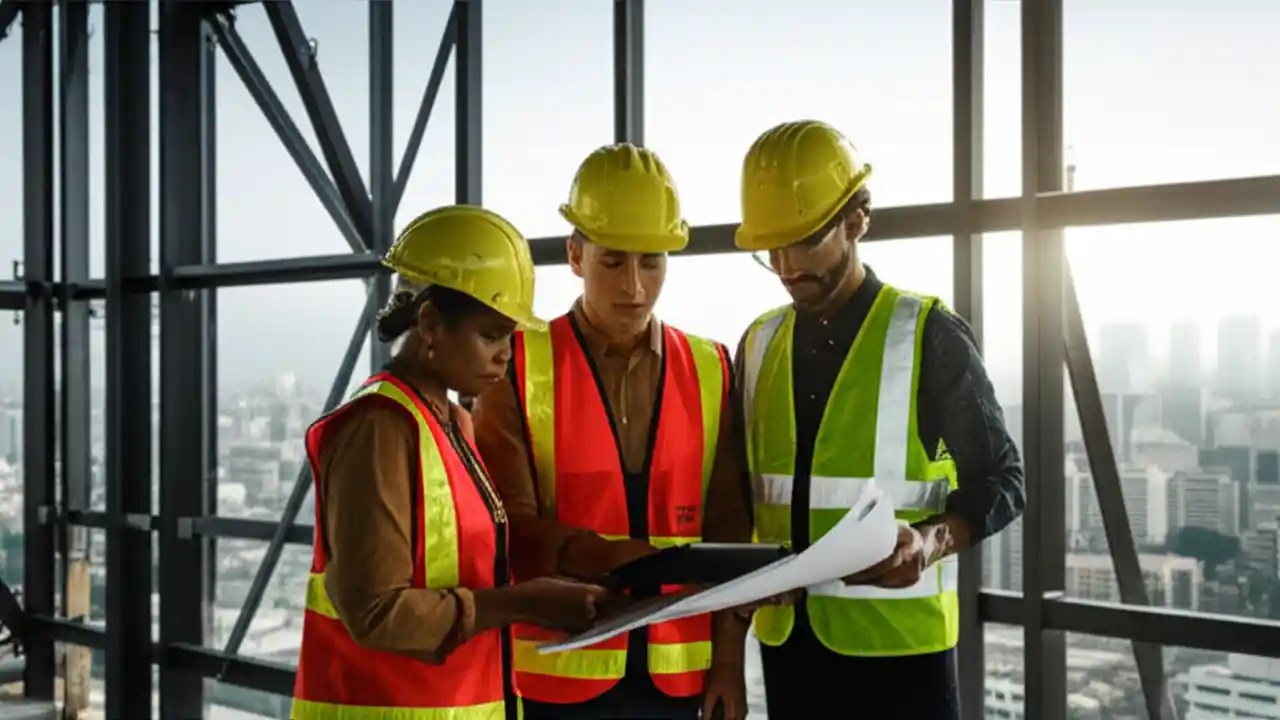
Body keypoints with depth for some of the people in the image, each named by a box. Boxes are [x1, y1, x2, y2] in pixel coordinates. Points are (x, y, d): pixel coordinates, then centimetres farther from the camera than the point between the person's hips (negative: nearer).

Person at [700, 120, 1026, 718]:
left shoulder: (929, 336, -7)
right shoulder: (758, 345, 7)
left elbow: (1000, 482, -3)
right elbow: (741, 496, 12)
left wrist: (932, 541, -23)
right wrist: (726, 646, 2)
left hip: (897, 641, -4)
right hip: (787, 640, 5)